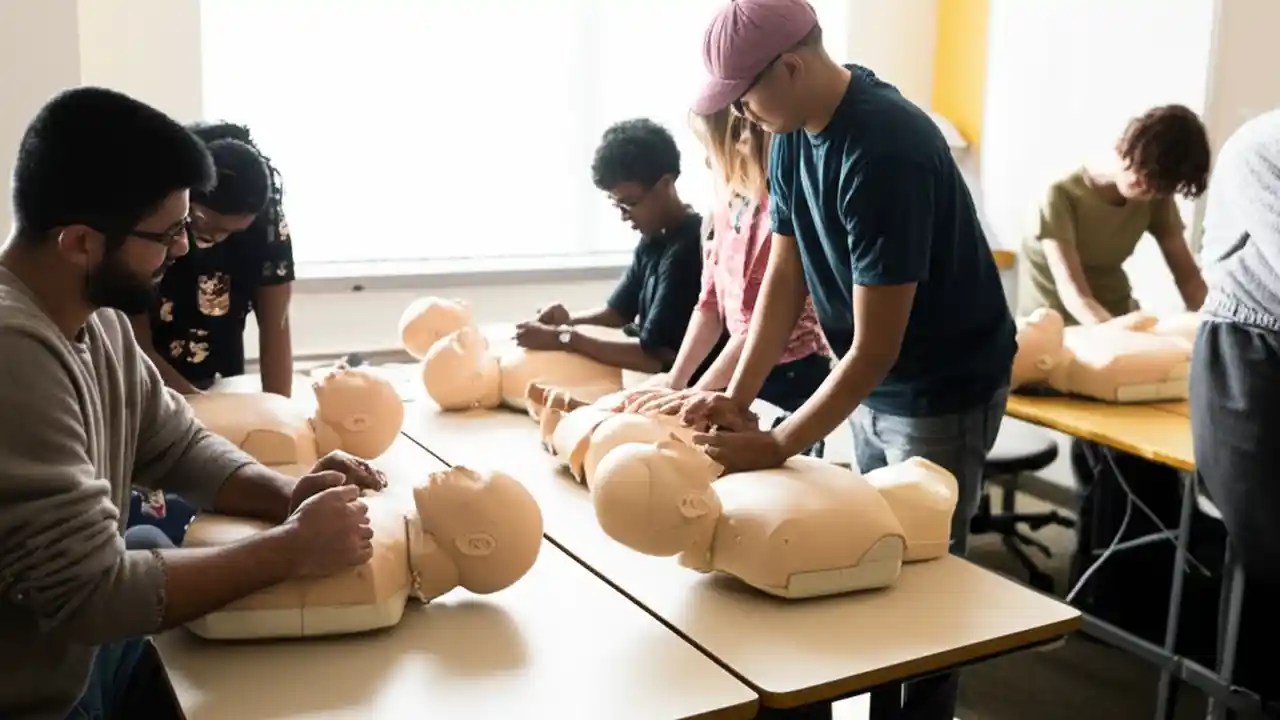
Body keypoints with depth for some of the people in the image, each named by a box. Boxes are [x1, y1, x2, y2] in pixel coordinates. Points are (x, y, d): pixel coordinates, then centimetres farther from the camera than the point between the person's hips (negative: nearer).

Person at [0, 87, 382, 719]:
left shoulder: (94, 315, 0)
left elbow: (178, 445, 9)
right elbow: (91, 594, -28)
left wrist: (287, 493, -9)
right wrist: (290, 548, -20)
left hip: (94, 648, 8)